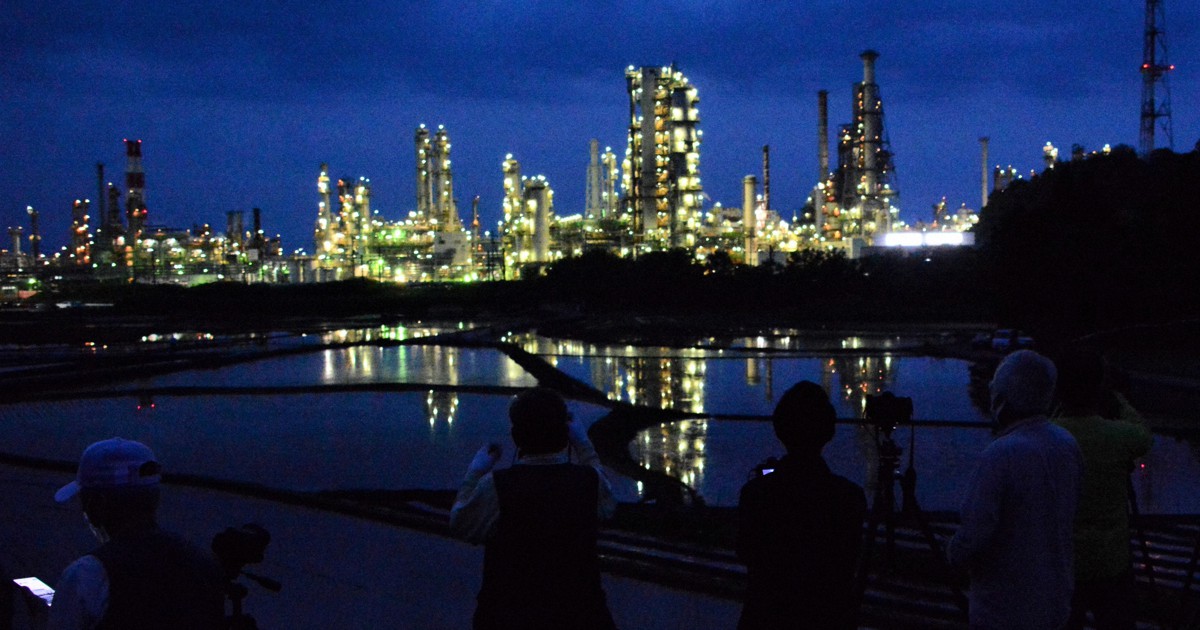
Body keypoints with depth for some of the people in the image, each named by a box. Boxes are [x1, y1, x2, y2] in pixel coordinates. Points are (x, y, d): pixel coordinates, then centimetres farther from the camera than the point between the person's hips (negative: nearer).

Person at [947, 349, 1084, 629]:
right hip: (1054, 599, 7)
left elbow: (976, 531, -24)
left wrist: (954, 554, -3)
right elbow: (1071, 512, 10)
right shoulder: (1066, 443, -1)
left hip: (1004, 607, -7)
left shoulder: (1001, 455, -24)